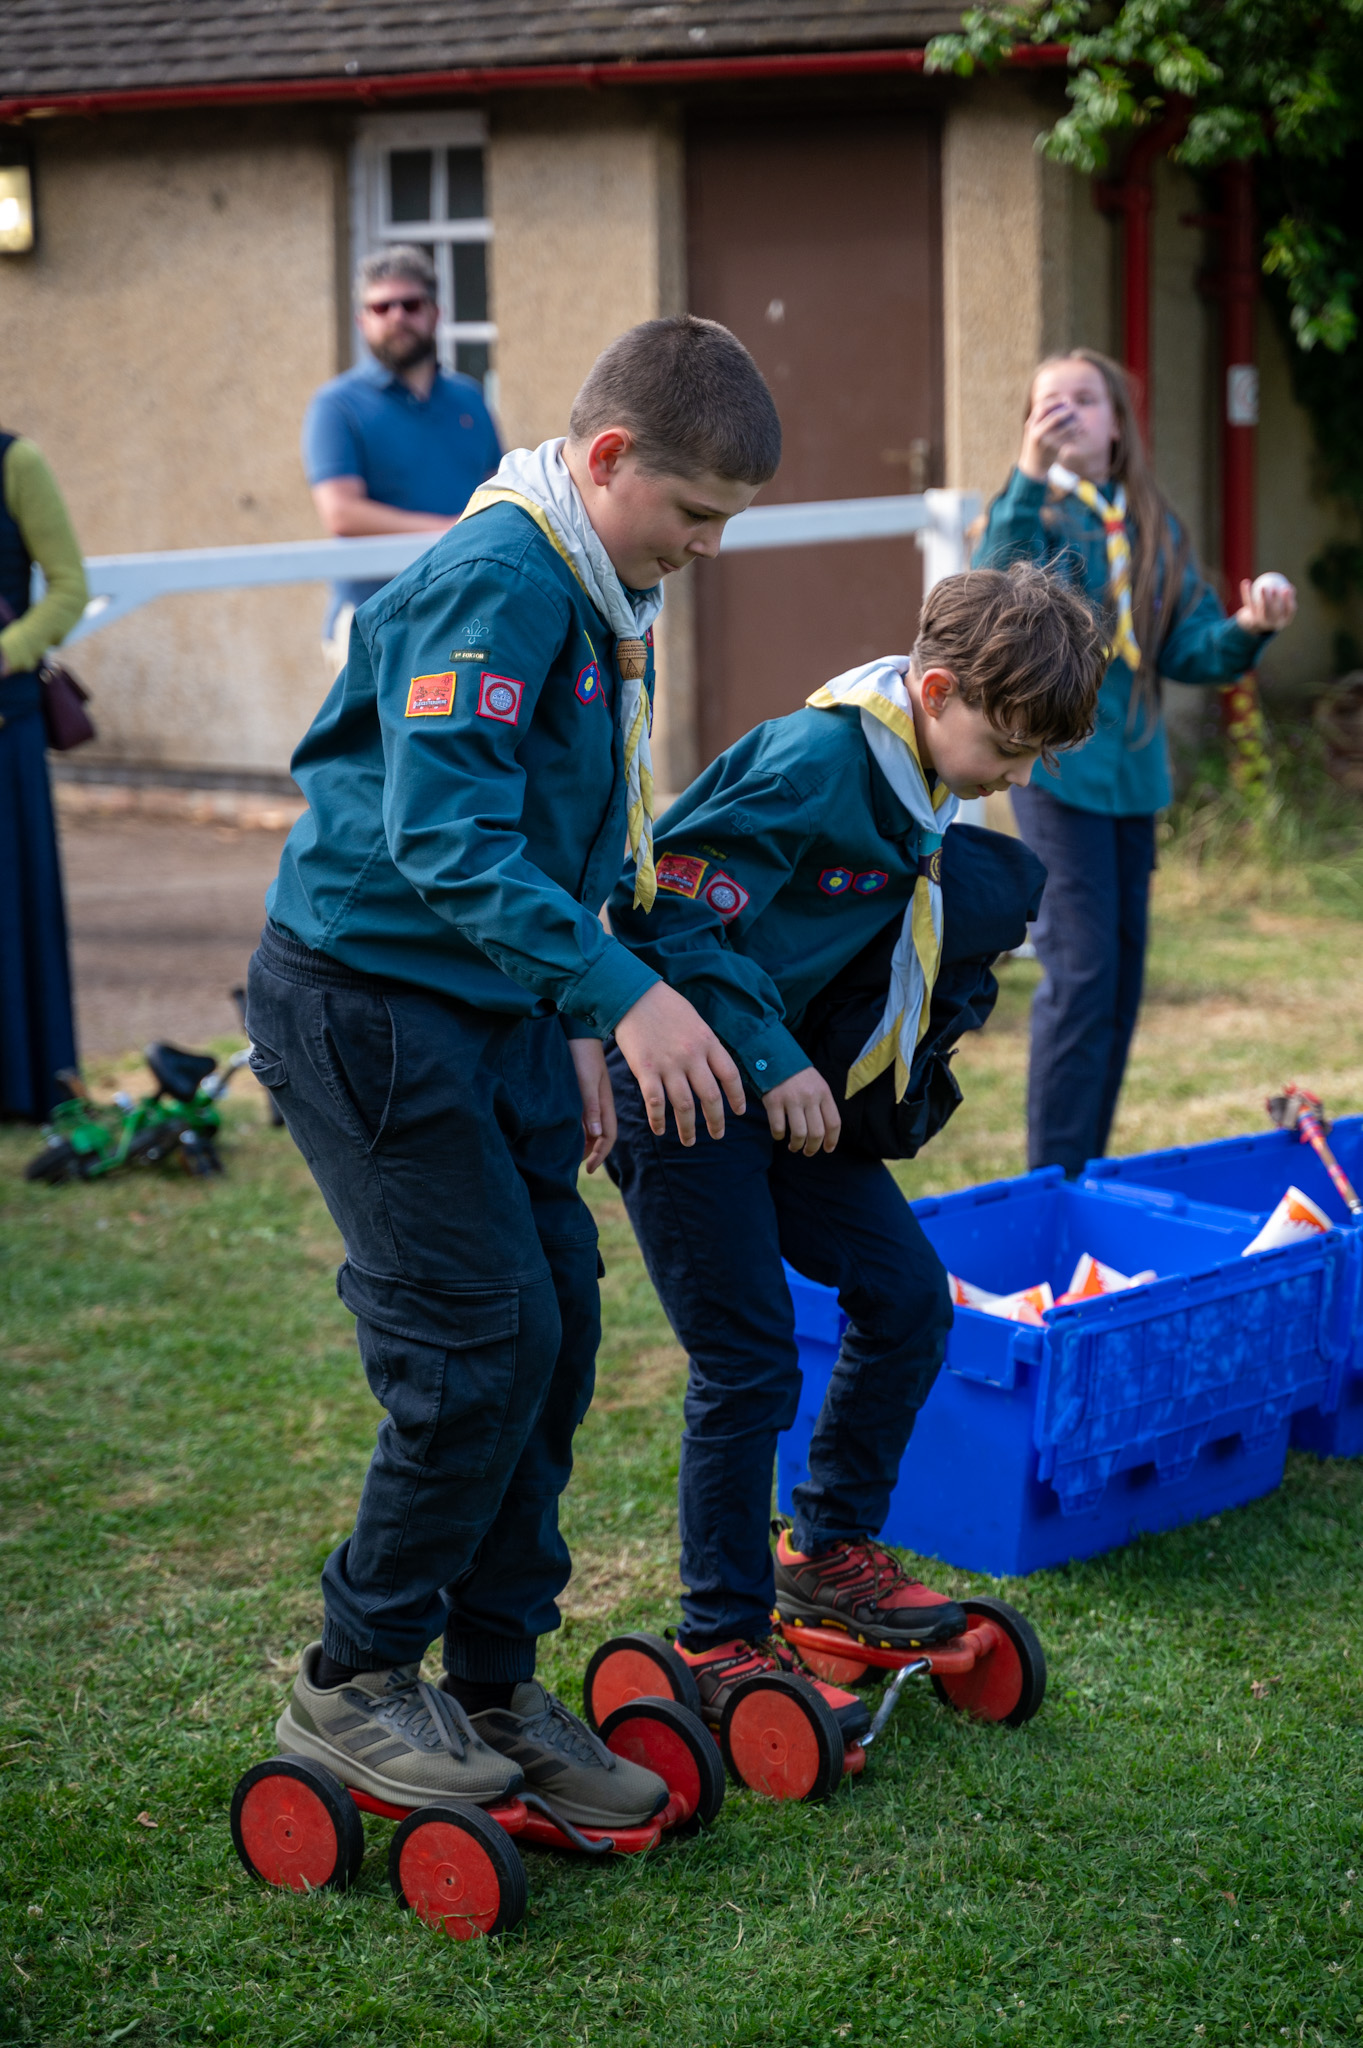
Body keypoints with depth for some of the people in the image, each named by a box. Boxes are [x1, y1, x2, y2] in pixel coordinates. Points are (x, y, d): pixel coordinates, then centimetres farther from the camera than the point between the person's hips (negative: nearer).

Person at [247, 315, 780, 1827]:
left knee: (555, 1333, 8)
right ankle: (351, 1687, 8)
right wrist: (622, 990, -36)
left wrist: (573, 1030, 19)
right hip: (370, 1003, -9)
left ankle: (496, 1694, 19)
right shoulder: (498, 582, -21)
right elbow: (443, 834, -31)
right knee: (482, 1351, -9)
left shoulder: (606, 593, 10)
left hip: (499, 1006, 9)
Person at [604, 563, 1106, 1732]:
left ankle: (830, 1549, 27)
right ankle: (722, 1645, 6)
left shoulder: (916, 789, 4)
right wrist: (772, 1062, -25)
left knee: (906, 1294, 10)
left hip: (795, 1085, 9)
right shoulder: (811, 768, -24)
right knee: (749, 1361, -7)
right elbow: (668, 919, -26)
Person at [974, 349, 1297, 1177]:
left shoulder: (1157, 528, 11)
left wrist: (1247, 630, -10)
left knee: (1123, 976, 11)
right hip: (1057, 766, -6)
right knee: (1082, 972, -11)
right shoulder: (1032, 513, -4)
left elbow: (1190, 647, 10)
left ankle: (1091, 1171, 22)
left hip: (1133, 767, 6)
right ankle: (1054, 1183, -4)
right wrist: (1032, 473, -35)